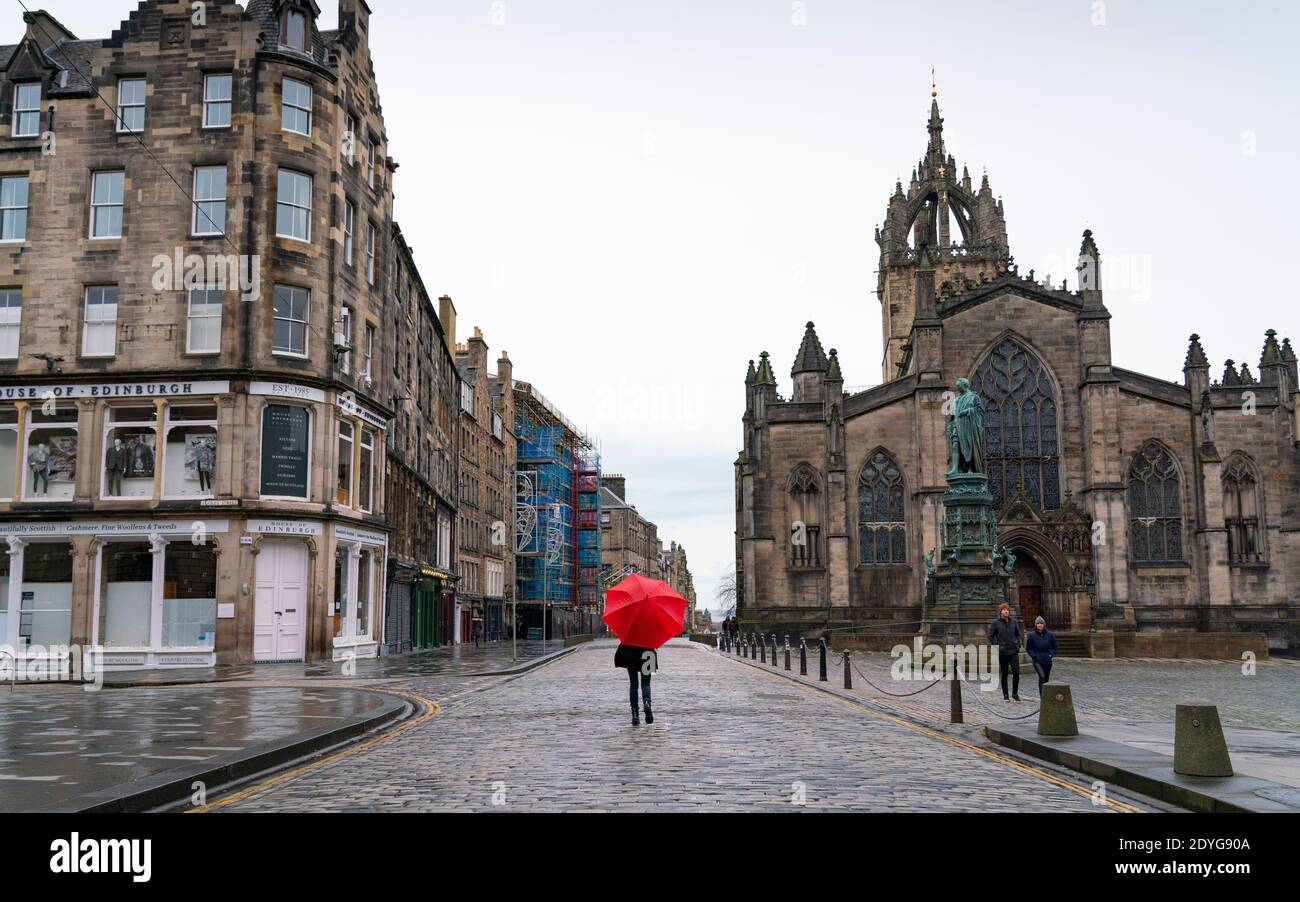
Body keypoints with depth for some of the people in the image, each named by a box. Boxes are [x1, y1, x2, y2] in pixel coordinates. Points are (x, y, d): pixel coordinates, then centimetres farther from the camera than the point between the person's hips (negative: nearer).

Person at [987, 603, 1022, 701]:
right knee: (1004, 674, 4)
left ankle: (1015, 693, 9)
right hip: (1002, 652, -2)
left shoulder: (1014, 622, 7)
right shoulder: (995, 623, -3)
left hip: (1014, 651, 2)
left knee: (1016, 672, -7)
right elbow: (990, 636, 1)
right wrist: (996, 647, -7)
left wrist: (1018, 645, 9)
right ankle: (1005, 695, 14)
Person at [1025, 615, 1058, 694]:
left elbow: (1054, 647, 10)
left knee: (1046, 679, 10)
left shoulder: (1050, 635, 0)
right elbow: (1028, 648, 3)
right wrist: (1034, 656, -9)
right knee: (1042, 676, -21)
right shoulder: (1032, 635, -6)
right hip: (1037, 661, -3)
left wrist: (1051, 655, -3)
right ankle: (1042, 696, -19)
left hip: (1047, 661, 3)